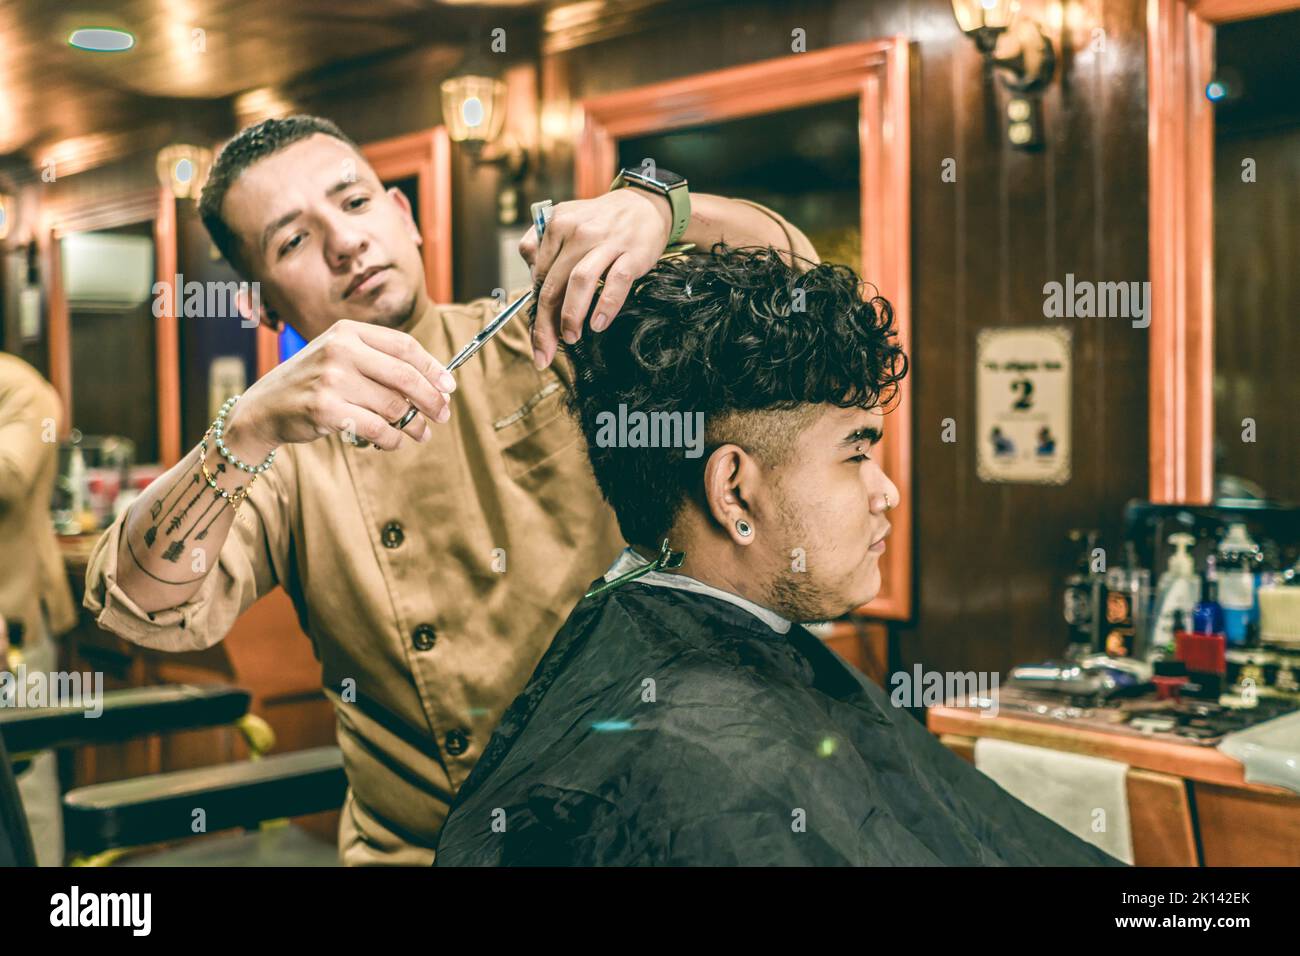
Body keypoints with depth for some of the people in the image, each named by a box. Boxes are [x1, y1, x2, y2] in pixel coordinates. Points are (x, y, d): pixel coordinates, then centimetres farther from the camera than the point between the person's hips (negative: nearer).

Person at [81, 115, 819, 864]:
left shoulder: (540, 344, 0)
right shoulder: (280, 453, 2)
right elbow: (146, 608, -14)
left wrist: (654, 207, -21)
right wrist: (249, 431, -29)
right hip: (410, 845, 1)